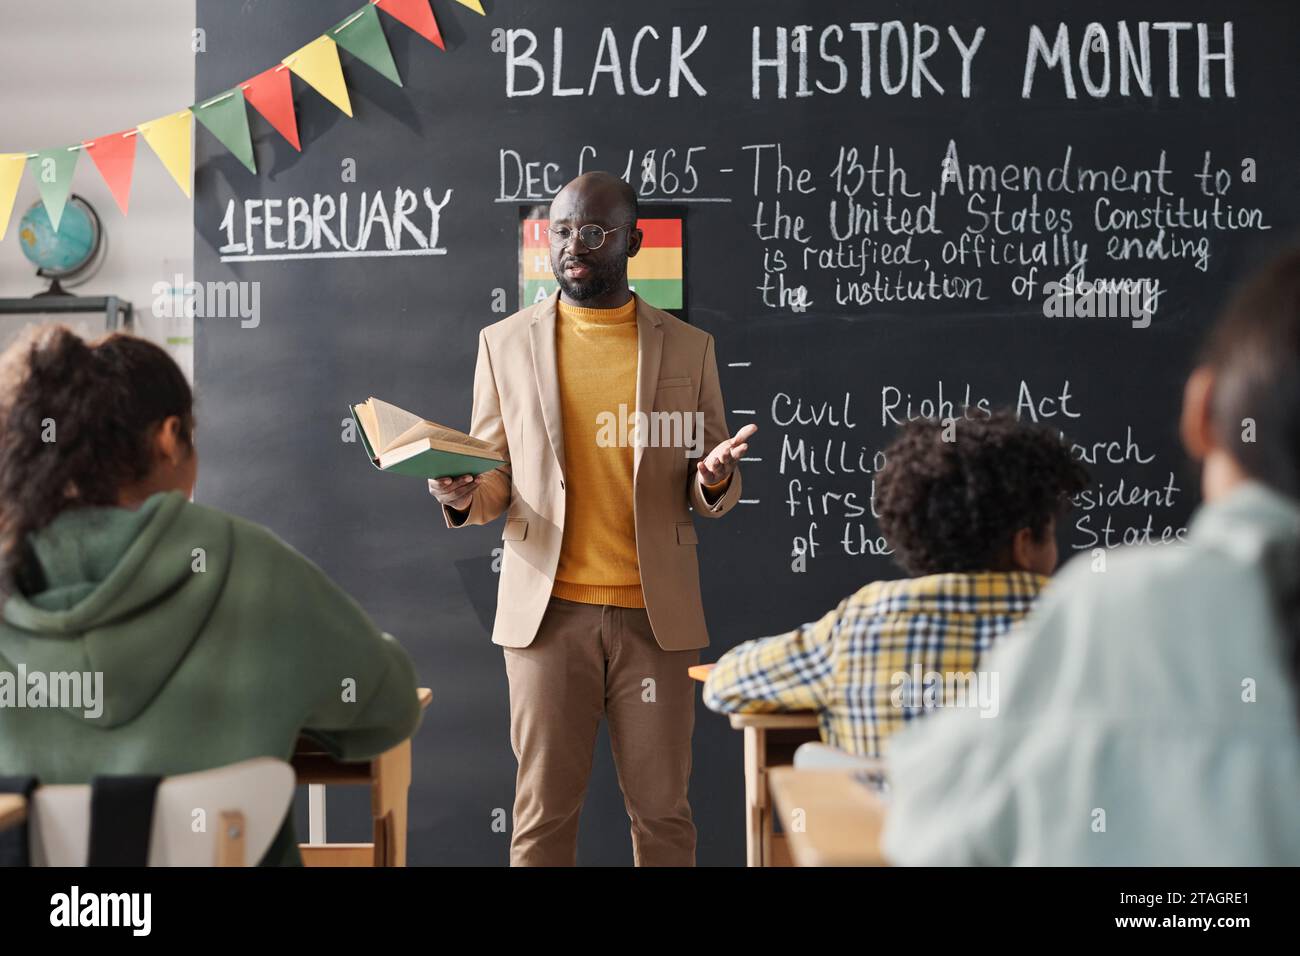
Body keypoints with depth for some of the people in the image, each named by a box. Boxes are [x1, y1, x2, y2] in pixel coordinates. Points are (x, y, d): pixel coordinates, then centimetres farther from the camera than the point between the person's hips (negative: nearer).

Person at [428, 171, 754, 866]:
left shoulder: (688, 347, 8)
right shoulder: (505, 342, 9)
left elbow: (711, 495, 12)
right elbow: (494, 478, 12)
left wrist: (713, 480, -12)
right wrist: (463, 497, -11)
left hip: (655, 612, 0)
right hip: (548, 608, 0)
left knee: (662, 811, 4)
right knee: (543, 809, 4)